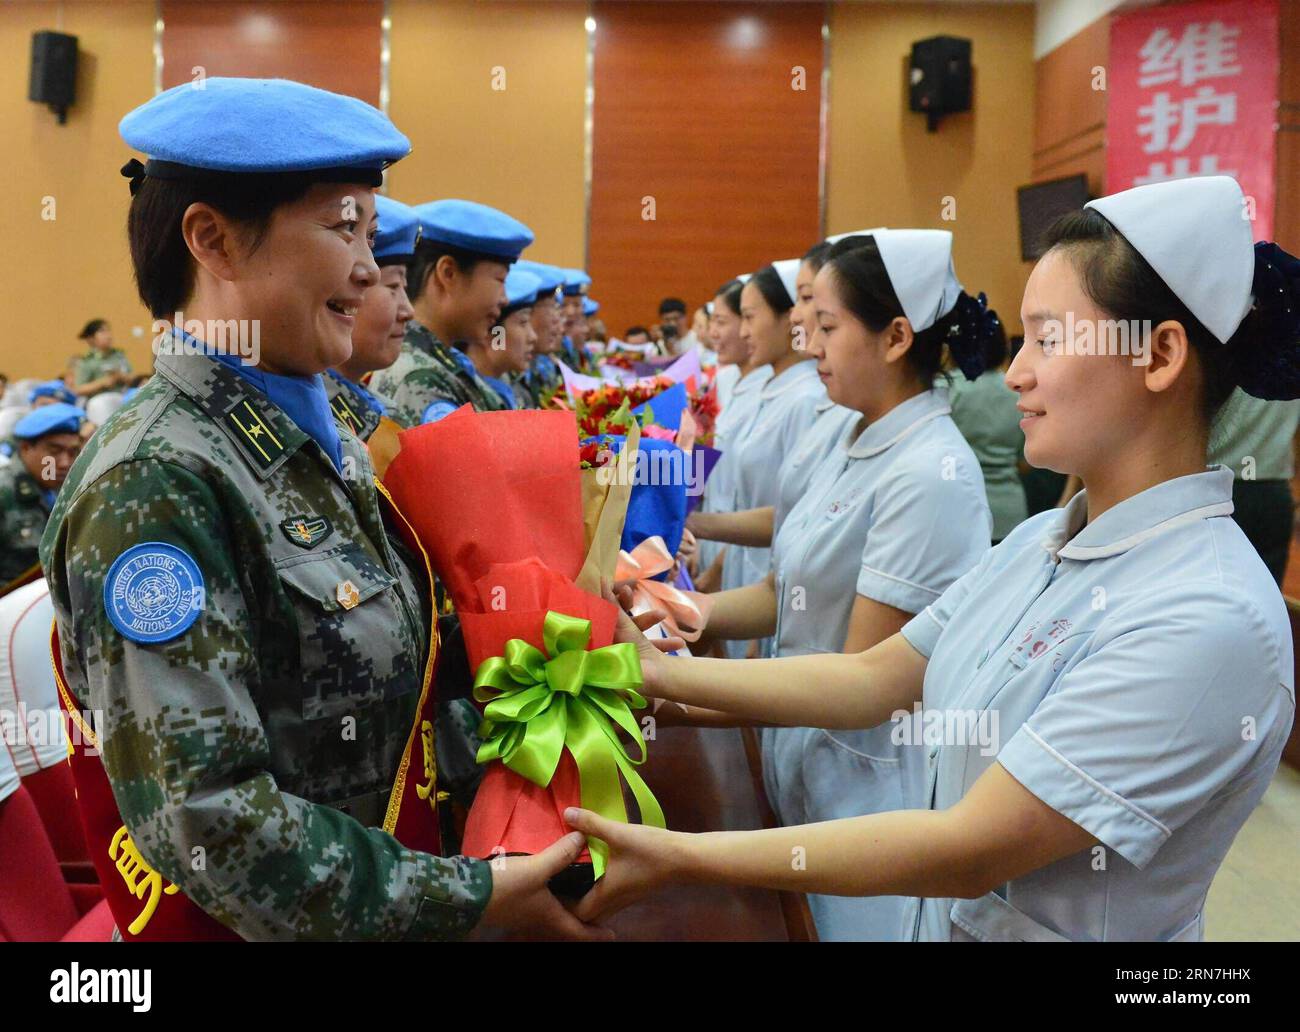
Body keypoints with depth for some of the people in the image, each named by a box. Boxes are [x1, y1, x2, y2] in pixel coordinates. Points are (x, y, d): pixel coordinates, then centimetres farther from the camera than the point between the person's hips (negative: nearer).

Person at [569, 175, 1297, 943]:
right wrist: (661, 672, -3)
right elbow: (873, 679, 2)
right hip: (943, 917, 7)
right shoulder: (1042, 540, -1)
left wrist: (681, 858, -26)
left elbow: (970, 850, -28)